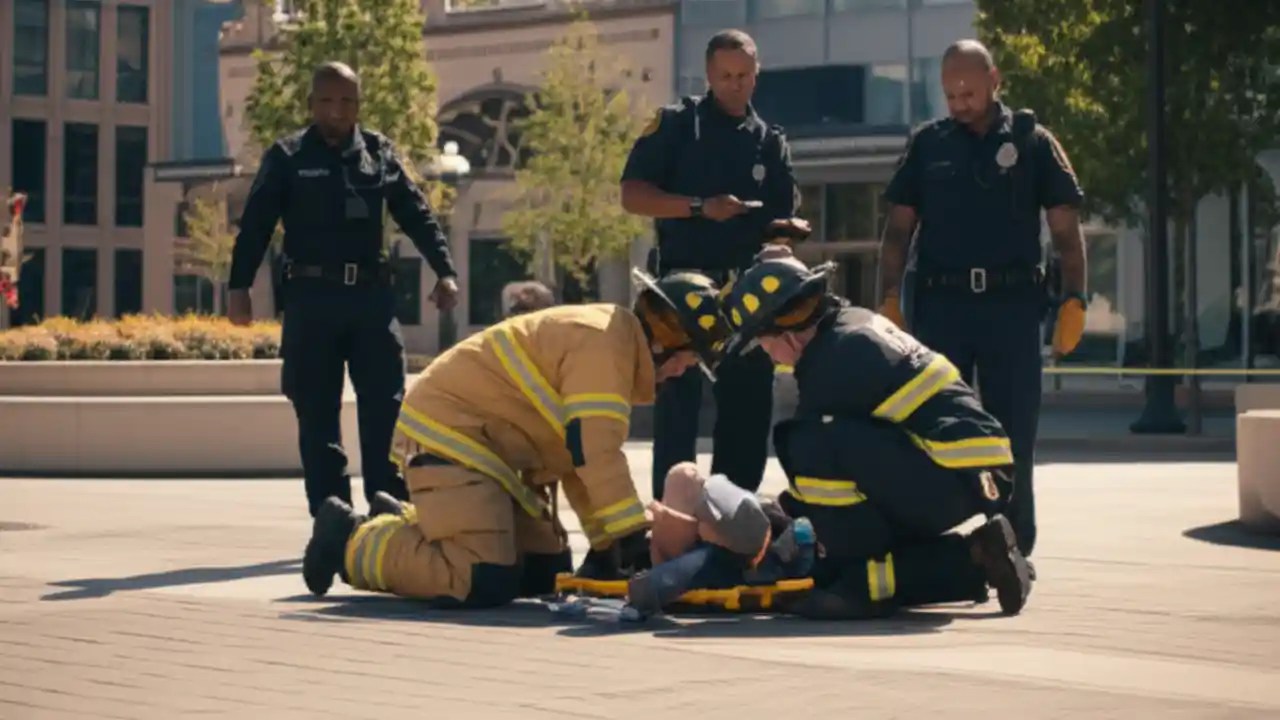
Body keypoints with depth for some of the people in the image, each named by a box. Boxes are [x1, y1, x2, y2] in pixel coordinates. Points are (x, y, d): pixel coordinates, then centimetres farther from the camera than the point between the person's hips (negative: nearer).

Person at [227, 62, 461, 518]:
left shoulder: (380, 154, 10)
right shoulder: (287, 158, 4)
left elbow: (417, 215, 11)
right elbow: (256, 224, -1)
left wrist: (444, 272, 1)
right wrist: (239, 285, -10)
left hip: (372, 295, 2)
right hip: (311, 298, -2)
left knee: (385, 409, -4)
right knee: (317, 416, 0)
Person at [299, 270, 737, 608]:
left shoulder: (612, 344, 14)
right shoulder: (604, 344, -18)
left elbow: (580, 456, 15)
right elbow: (596, 452, -26)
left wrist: (605, 544, 11)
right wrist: (634, 537, -22)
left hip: (489, 446, 11)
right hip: (448, 433, -11)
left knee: (544, 572, 10)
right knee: (482, 584, -23)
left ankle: (407, 528, 20)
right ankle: (353, 543, -5)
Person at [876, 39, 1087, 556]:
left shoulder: (1032, 141, 5)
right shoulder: (927, 144, 9)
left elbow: (1065, 228, 3)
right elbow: (899, 228, 9)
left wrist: (1073, 300, -7)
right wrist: (888, 300, -2)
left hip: (1012, 304, -1)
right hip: (940, 302, 1)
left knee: (1013, 434, 3)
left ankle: (1013, 548, 10)